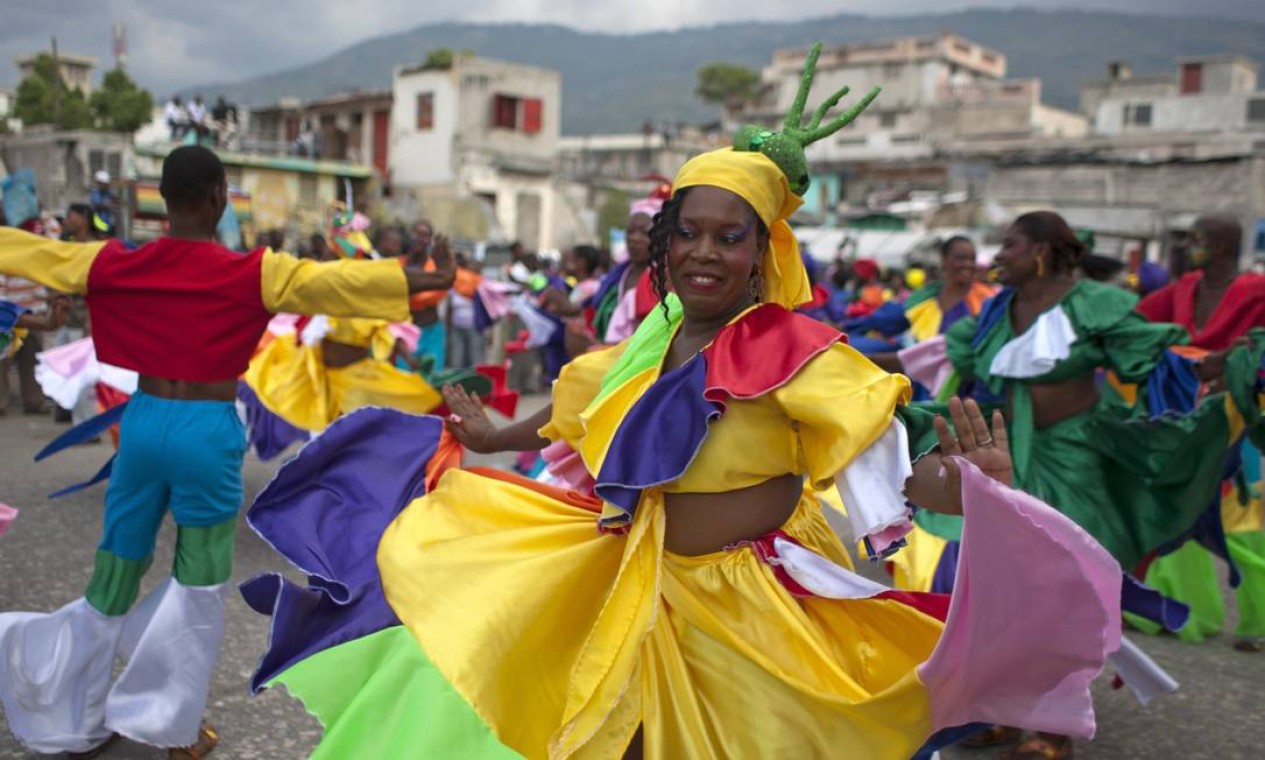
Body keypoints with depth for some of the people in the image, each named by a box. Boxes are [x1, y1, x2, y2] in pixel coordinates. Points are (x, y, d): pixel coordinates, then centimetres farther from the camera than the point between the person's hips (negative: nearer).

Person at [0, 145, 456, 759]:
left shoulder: (115, 265, 1)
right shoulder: (251, 273, -12)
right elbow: (334, 282, -17)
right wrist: (421, 282, -15)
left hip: (142, 421, 4)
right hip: (208, 432, -4)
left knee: (114, 575, 17)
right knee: (198, 584, 11)